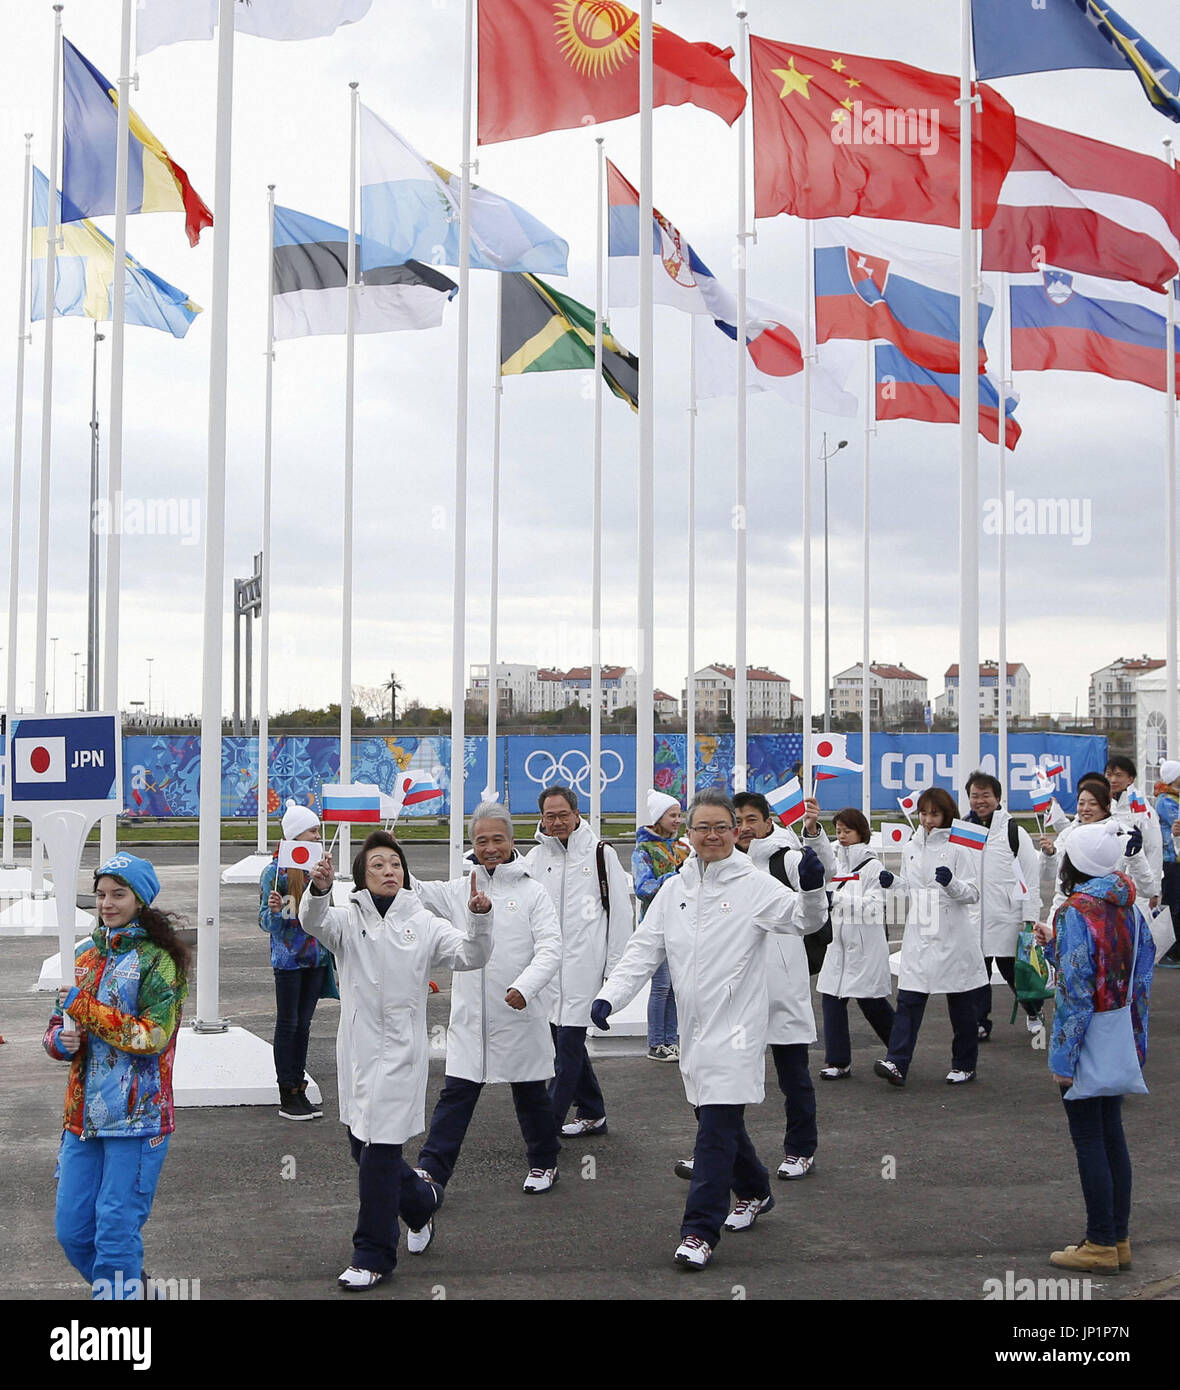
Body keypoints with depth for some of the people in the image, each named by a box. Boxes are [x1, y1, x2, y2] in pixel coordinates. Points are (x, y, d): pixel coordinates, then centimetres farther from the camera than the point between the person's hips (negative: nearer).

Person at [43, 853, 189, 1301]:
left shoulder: (159, 961, -5)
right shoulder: (85, 955, 13)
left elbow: (152, 1036, -14)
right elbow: (58, 1025, 17)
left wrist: (86, 1009, -18)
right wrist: (61, 1040, -6)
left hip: (136, 1115, -6)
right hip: (83, 1112, 6)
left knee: (117, 1230, -6)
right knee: (72, 1231, 10)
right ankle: (131, 1283, 33)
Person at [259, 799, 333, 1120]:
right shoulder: (275, 871, -10)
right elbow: (266, 922, -9)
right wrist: (275, 910, -30)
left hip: (316, 958, 5)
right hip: (288, 959, -5)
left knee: (304, 1024, 10)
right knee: (288, 1024, 1)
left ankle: (299, 1090, 16)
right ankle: (287, 1096, 7)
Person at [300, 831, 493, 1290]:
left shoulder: (423, 924, 3)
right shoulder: (348, 919, 4)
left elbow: (469, 957, -9)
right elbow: (314, 922, -18)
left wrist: (478, 918, -28)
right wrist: (318, 889, -40)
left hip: (400, 1051, -3)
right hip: (357, 1047, 3)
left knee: (379, 1150, -4)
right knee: (361, 1146, 14)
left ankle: (373, 1257, 10)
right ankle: (421, 1198, 42)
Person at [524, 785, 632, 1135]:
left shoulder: (600, 853, -2)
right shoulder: (535, 857, 11)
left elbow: (621, 912, -1)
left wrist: (616, 967, -3)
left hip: (583, 964, -5)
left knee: (569, 1040, -8)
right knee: (562, 1038, 11)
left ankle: (550, 1118, -5)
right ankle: (592, 1114, 24)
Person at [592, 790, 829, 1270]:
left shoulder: (754, 886, -5)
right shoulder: (674, 890, 9)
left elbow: (804, 920, -16)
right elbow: (644, 950, 6)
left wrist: (812, 890, -38)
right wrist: (609, 996, -8)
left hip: (735, 1027, -5)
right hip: (694, 1027, 6)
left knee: (717, 1126, -10)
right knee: (720, 1119, 17)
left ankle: (700, 1232, -6)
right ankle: (754, 1193, 41)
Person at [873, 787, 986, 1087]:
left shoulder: (959, 846, -5)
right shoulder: (911, 846, 11)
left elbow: (972, 893, -7)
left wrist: (951, 883, -26)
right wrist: (891, 885, -2)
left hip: (953, 937, -4)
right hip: (919, 935, 4)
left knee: (962, 1005, 8)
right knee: (908, 998, -7)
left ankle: (964, 1064, 22)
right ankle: (897, 1062, -12)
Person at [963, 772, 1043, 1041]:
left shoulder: (1013, 832, -3)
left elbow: (1031, 876, -3)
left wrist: (1030, 916, -7)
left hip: (1005, 918, -4)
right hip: (971, 917, 4)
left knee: (1014, 970, 4)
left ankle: (1034, 1013, 26)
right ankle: (980, 1023, 17)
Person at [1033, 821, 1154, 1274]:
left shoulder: (1075, 912, -19)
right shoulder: (1128, 908, 5)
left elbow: (1077, 989, -21)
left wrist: (1065, 1057, -17)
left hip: (1087, 1040, -8)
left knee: (1088, 1141, 1)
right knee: (1112, 1135, 15)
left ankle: (1100, 1245, 7)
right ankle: (1119, 1239, 22)